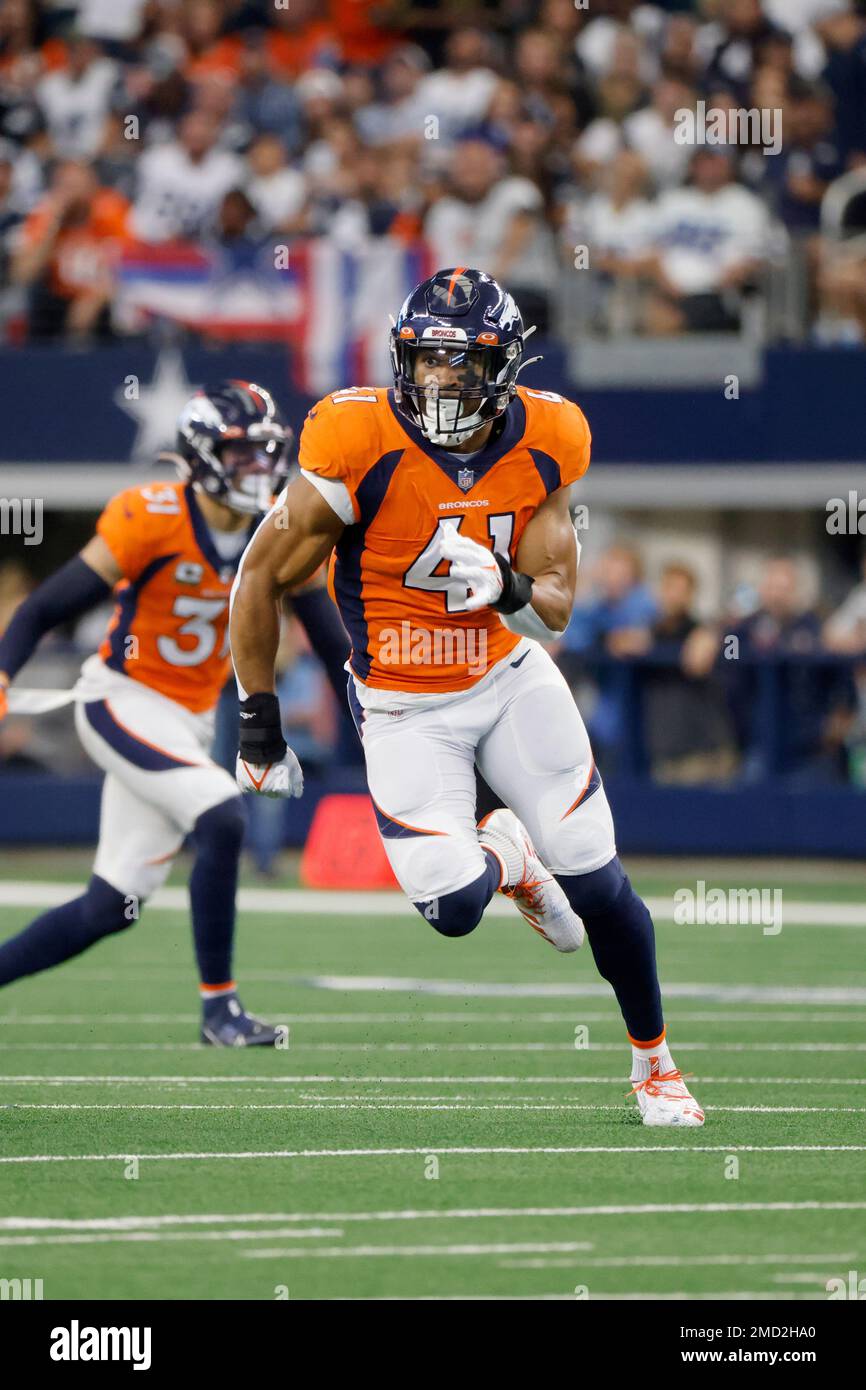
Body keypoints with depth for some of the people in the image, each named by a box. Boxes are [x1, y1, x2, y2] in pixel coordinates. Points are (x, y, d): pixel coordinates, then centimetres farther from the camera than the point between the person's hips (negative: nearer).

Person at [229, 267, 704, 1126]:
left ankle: (653, 1061, 22)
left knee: (598, 887, -2)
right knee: (453, 908, -14)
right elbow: (261, 578, -12)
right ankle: (503, 858, 25)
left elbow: (556, 609, -2)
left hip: (509, 676, 2)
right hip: (405, 707, -2)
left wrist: (509, 589, -27)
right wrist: (259, 725, -8)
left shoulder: (541, 446, -10)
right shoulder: (360, 445, -22)